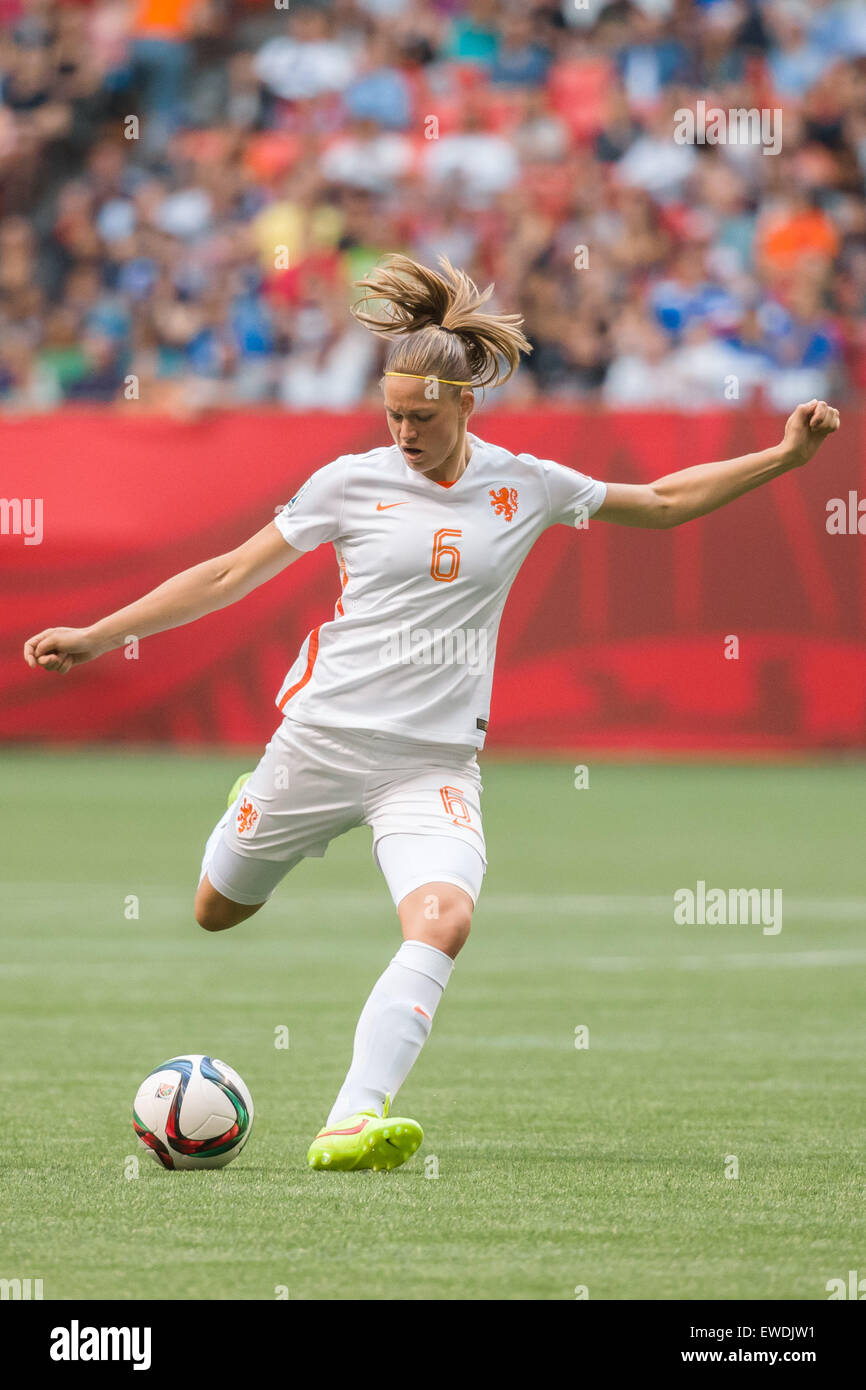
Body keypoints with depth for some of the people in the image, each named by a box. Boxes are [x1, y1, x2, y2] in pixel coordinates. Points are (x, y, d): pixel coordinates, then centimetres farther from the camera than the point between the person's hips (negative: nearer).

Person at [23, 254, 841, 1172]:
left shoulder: (524, 486, 3)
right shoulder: (351, 483, -2)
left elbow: (661, 502, 18)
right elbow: (229, 576, 4)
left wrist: (780, 456, 11)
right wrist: (96, 637, 1)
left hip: (435, 762, 0)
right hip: (324, 738, 0)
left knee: (443, 922, -27)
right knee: (218, 914, 11)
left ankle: (351, 1124, -37)